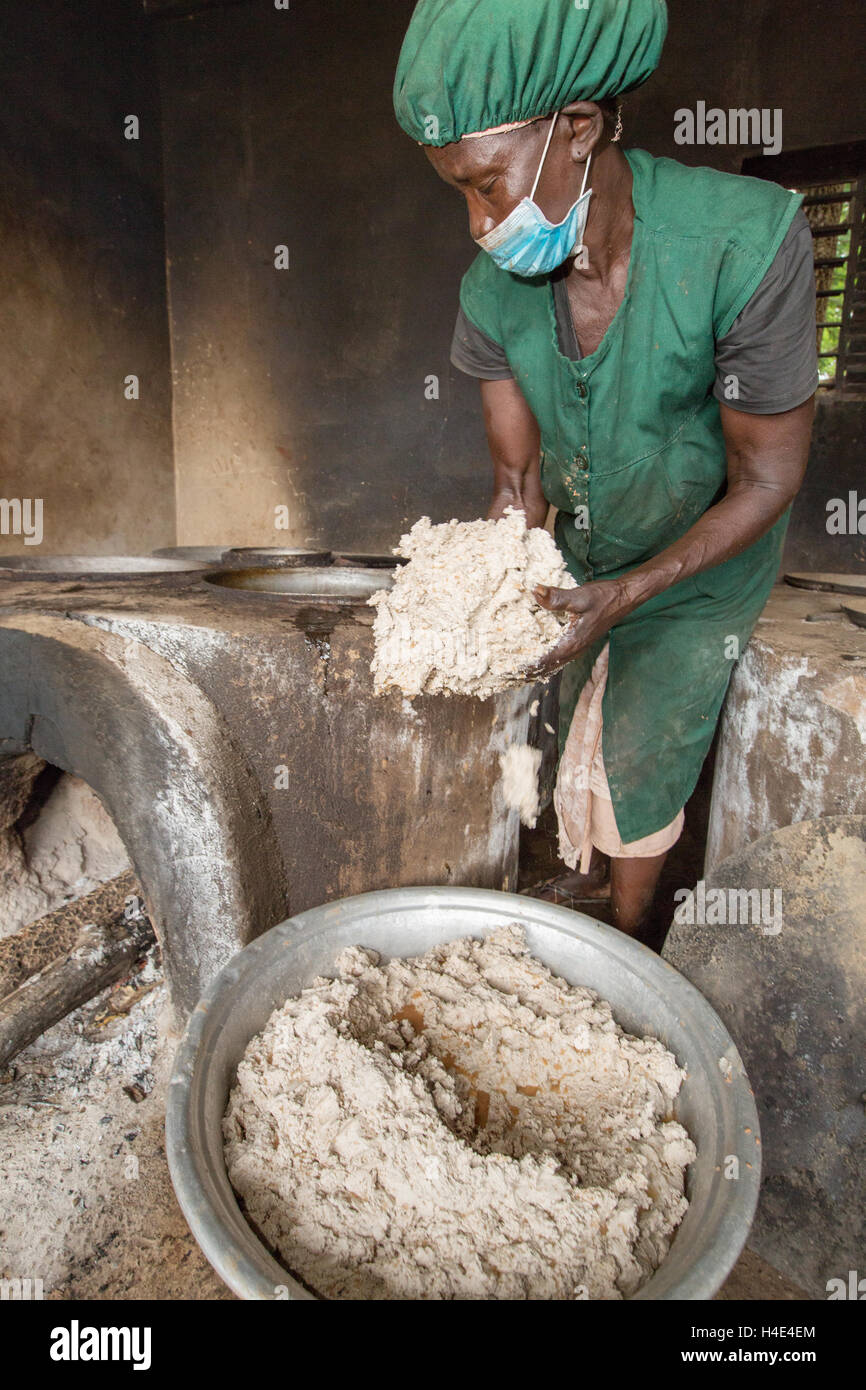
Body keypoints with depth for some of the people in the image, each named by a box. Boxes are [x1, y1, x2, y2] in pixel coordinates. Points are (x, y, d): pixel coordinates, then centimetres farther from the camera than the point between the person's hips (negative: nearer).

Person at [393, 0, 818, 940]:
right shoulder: (494, 285, -15)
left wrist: (625, 595, -33)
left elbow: (767, 480, -24)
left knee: (641, 765, 6)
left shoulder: (746, 243, -30)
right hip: (579, 563, 5)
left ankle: (629, 930, 36)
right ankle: (589, 867, 51)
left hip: (694, 574, -4)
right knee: (578, 731, 20)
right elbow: (519, 476, -7)